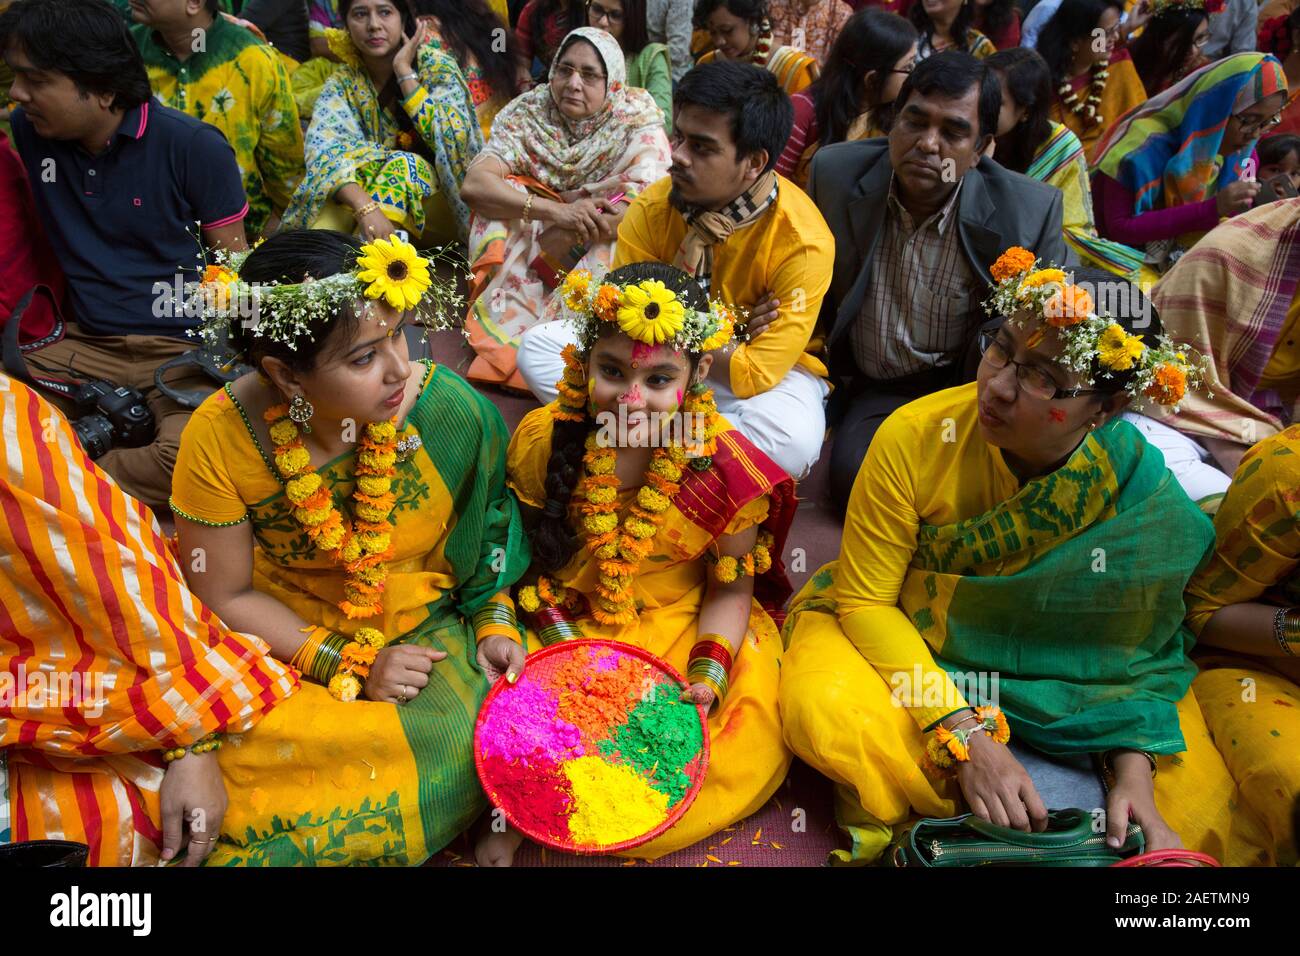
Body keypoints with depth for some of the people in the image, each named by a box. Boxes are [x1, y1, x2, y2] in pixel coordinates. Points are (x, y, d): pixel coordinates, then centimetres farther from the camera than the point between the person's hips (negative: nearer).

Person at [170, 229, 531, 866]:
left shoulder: (450, 409, -17)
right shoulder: (221, 438, -18)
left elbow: (487, 529, 3)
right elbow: (226, 596, -8)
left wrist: (494, 621, -8)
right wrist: (349, 665, -14)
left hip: (432, 634, 1)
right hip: (289, 647, 0)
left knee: (469, 747, -23)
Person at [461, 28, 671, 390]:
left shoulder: (637, 121, -8)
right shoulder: (528, 114, -5)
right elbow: (473, 185, -19)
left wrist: (564, 240, -24)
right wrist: (556, 211, -33)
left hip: (600, 256, -1)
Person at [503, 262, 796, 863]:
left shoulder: (729, 468, -18)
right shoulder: (541, 439, -13)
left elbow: (731, 588, -5)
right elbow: (527, 559, -2)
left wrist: (709, 673, -19)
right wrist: (563, 648, -14)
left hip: (685, 630, 0)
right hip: (569, 625, 0)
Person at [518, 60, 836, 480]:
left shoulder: (802, 242, -25)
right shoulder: (652, 207, -14)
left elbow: (753, 375, -26)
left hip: (765, 368, -3)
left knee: (791, 441, -38)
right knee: (538, 347, -12)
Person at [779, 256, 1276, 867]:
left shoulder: (1142, 496, -17)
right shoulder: (914, 436, -24)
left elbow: (1135, 651, -6)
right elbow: (865, 600, -20)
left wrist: (1134, 775, -21)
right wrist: (966, 738, -27)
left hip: (1061, 687, 2)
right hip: (906, 641, -1)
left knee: (1196, 816, -14)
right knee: (822, 711, -32)